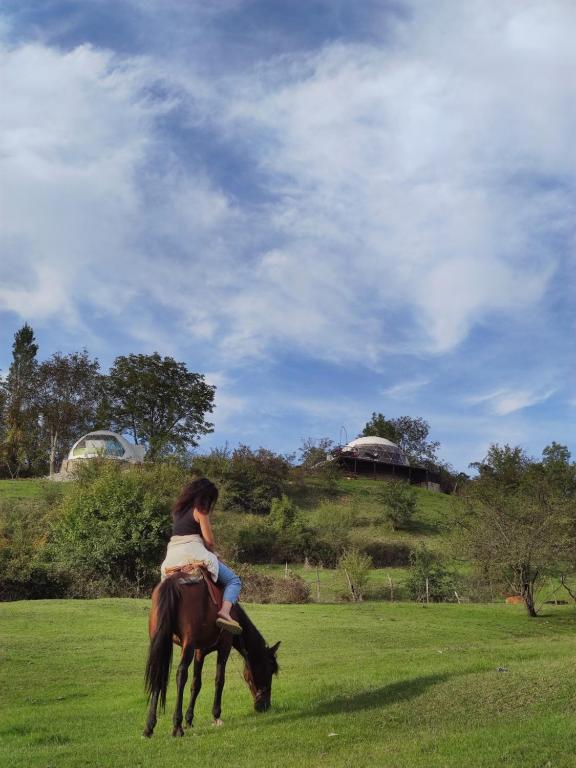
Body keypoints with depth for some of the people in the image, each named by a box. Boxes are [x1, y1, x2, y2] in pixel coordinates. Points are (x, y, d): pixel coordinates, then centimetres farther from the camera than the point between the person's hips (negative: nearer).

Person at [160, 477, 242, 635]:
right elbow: (209, 540, -5)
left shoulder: (177, 510, 20)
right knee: (233, 581, -2)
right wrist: (213, 552, 16)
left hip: (171, 557, 7)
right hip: (193, 553, -6)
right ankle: (224, 612, -25)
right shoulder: (199, 510, -1)